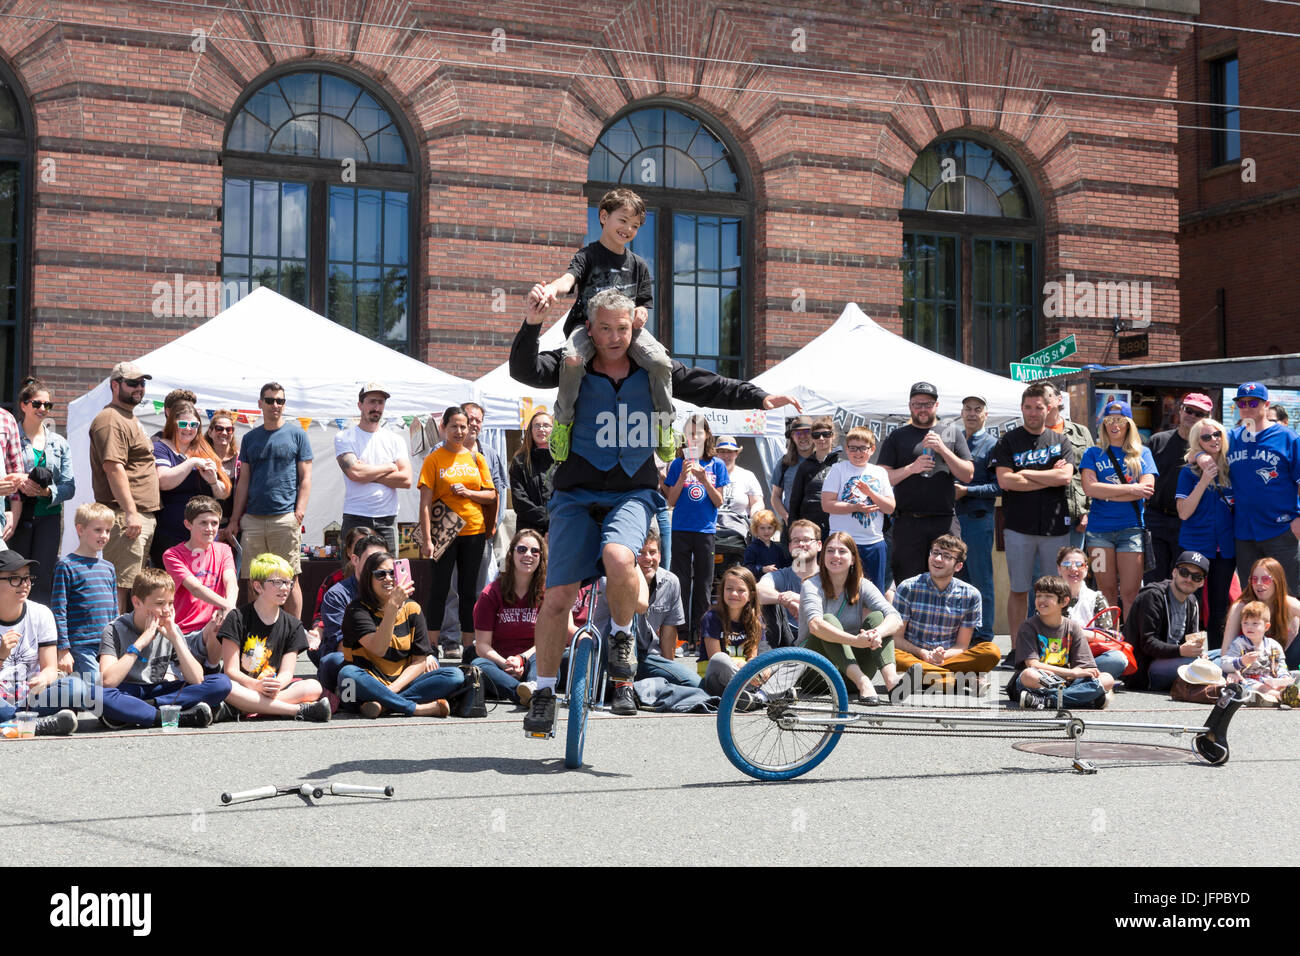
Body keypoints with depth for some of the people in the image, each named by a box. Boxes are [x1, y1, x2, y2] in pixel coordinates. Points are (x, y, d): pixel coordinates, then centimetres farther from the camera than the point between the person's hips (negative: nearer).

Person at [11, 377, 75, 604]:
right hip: (19, 515, -2)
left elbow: (70, 486, 7)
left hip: (49, 516, 2)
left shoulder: (60, 443, 12)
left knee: (42, 581, -3)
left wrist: (48, 491, -12)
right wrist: (18, 482, -20)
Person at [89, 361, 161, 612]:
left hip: (143, 517, 11)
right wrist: (130, 512, -24)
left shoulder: (130, 419, 24)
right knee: (121, 584, -12)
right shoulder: (111, 420, -11)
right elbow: (113, 467, -20)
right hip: (125, 517, -11)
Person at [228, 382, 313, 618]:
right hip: (253, 518, 4)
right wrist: (235, 518, 8)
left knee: (290, 579, -3)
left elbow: (305, 477, 2)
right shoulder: (250, 438, 15)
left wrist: (300, 512, -10)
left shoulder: (296, 434, 5)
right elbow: (243, 481, 15)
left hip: (285, 518, -3)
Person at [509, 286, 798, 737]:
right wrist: (534, 323, -31)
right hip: (577, 496, 0)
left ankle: (622, 634, -3)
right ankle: (544, 691, 12)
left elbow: (708, 387, 3)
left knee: (618, 558, -32)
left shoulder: (652, 371, 5)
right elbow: (524, 370, -15)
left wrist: (759, 397, -10)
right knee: (557, 598, -6)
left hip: (632, 494, 0)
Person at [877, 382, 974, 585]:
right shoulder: (898, 437, 11)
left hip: (946, 522, 1)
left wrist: (942, 449, -7)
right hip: (908, 521, -1)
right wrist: (911, 468, -12)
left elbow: (968, 475, 5)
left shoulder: (953, 434, 13)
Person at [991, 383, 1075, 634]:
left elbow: (1065, 476, -6)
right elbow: (1005, 481, -8)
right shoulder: (1008, 442, 6)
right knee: (1018, 590, 2)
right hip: (1019, 526, -1)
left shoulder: (1060, 442, 11)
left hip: (1055, 526, 1)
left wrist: (1026, 474, -7)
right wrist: (1049, 478, -5)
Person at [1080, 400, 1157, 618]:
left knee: (1130, 592, -5)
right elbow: (1090, 488, -6)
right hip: (1099, 529, 1)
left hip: (1131, 528, -1)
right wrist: (1130, 489, -8)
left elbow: (1147, 488, -4)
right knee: (1107, 591, 3)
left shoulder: (1142, 453, 10)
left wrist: (1107, 493, -7)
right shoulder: (1093, 453, 9)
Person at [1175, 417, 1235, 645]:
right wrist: (1204, 481, -16)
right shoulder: (1189, 471, -3)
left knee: (1219, 605, 10)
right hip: (1196, 546, -4)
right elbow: (1183, 513, -11)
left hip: (1225, 547, 4)